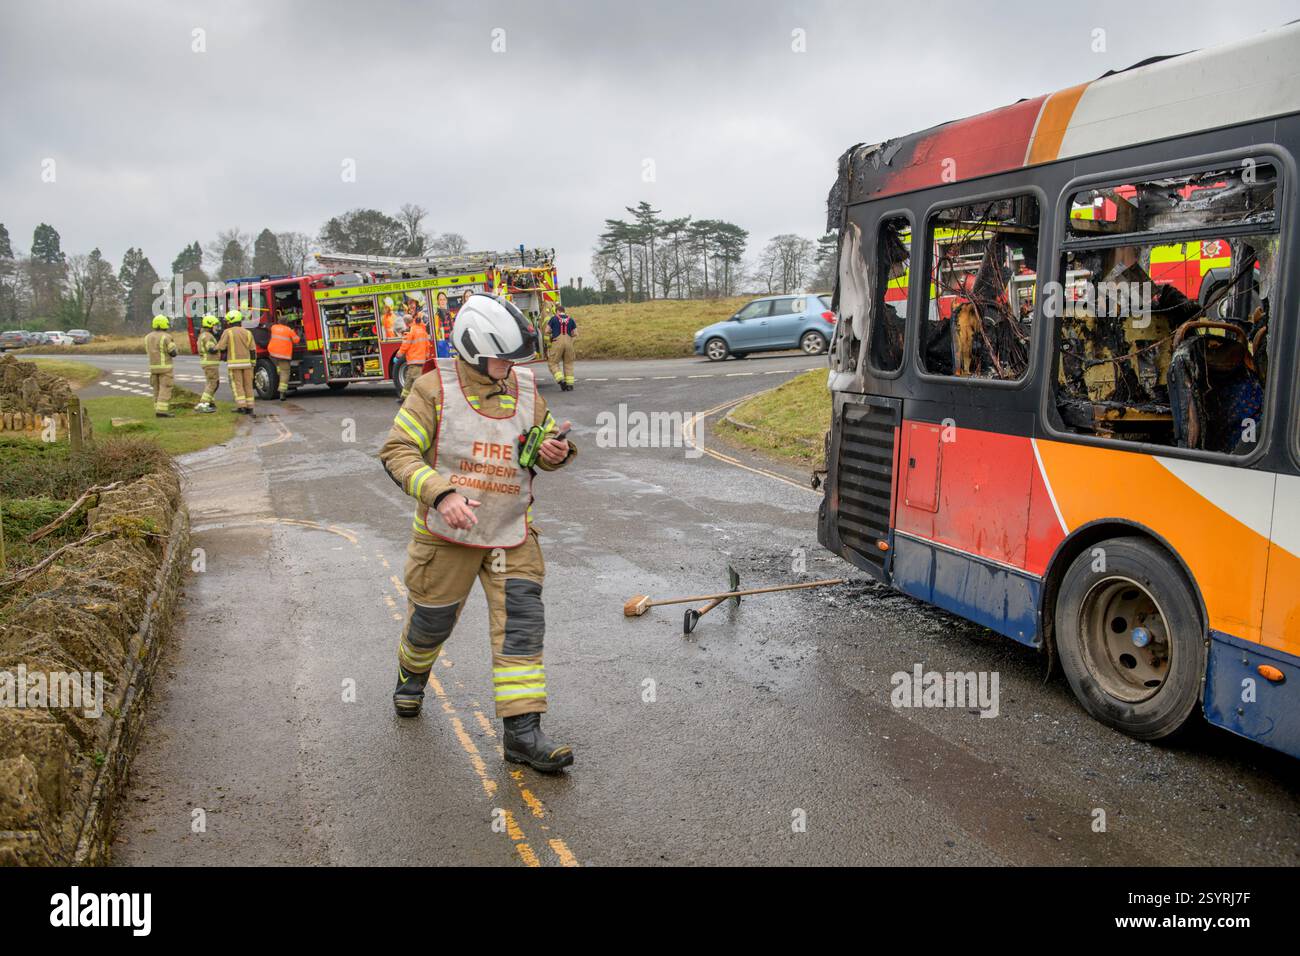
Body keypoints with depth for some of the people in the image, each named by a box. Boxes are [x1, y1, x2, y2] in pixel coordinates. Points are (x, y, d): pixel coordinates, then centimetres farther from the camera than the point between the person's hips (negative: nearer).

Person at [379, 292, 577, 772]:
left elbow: (548, 439, 14)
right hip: (447, 533, -2)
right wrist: (441, 493, -29)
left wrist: (556, 451, -12)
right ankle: (412, 675, 51)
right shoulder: (435, 389, -12)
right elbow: (398, 451, -14)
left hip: (512, 534, 3)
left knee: (522, 622, -8)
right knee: (432, 619, 15)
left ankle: (522, 731, -4)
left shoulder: (525, 390, 1)